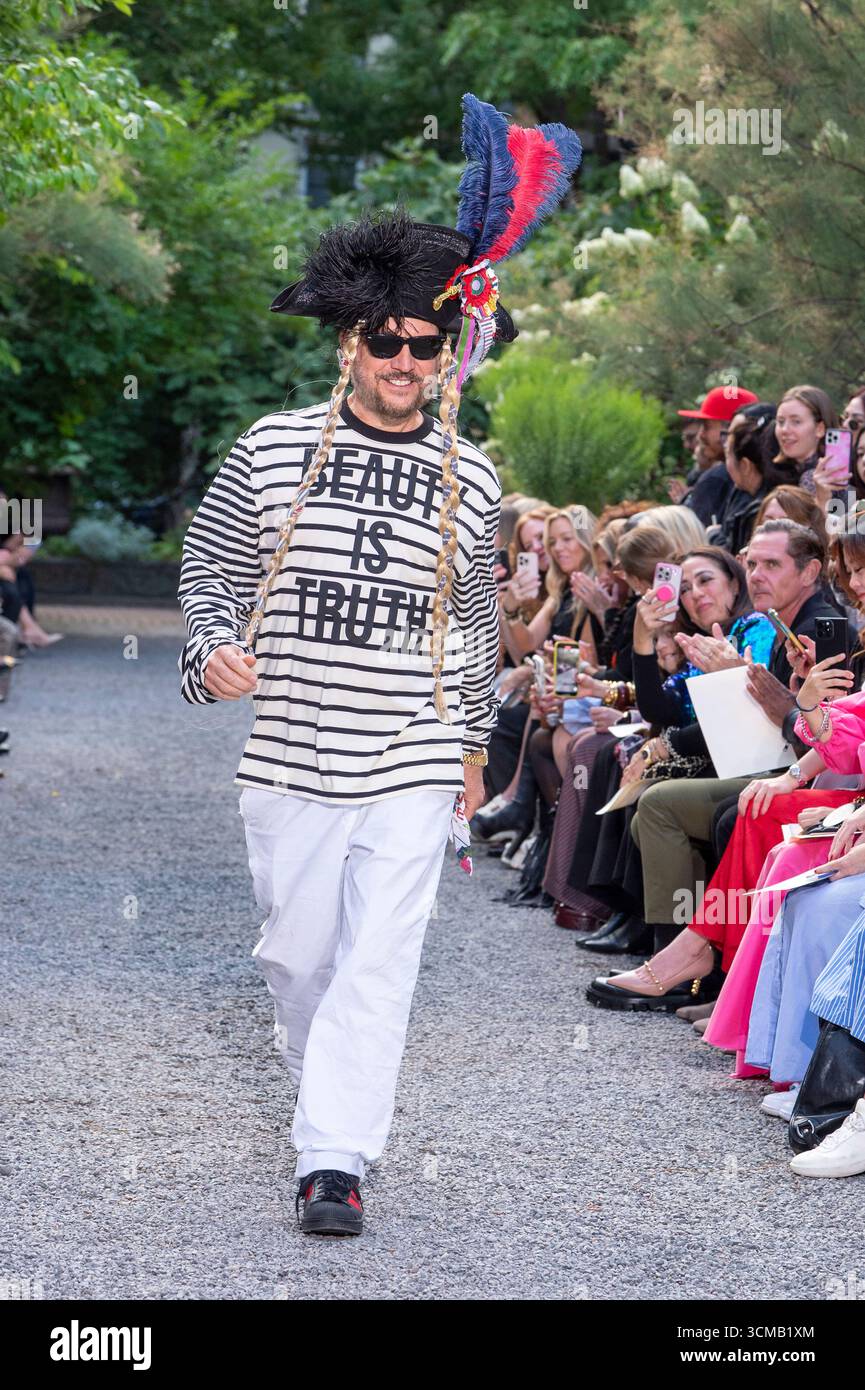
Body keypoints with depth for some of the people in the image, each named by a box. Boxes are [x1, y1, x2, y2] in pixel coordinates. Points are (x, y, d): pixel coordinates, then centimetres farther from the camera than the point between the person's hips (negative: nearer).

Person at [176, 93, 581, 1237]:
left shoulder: (471, 479, 5)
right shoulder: (276, 448, 2)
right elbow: (210, 557, 10)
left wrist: (474, 744, 19)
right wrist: (214, 649, -8)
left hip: (414, 766, -1)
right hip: (289, 757, 1)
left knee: (377, 965, -8)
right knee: (297, 951, 12)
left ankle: (335, 1157, -8)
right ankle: (321, 1081, 39)